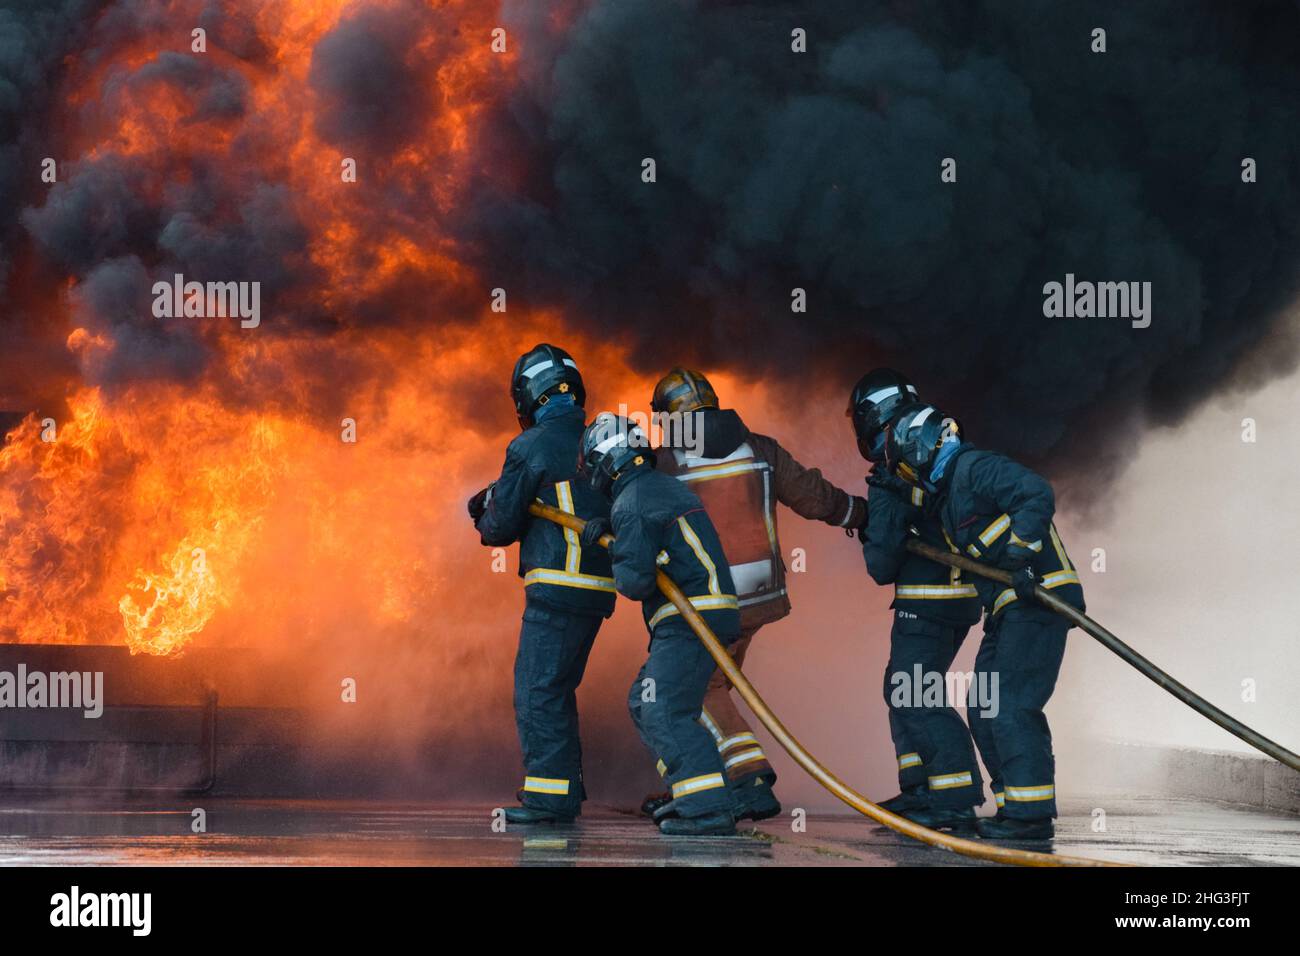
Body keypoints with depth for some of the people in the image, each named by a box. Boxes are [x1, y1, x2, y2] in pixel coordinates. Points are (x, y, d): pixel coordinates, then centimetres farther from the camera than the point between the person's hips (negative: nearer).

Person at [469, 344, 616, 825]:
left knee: (537, 690, -3)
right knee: (557, 689, 17)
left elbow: (503, 526, -5)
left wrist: (486, 522, 21)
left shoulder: (531, 447, -9)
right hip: (598, 586, 8)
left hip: (558, 584, -8)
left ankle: (551, 796, -6)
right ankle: (565, 786, 22)